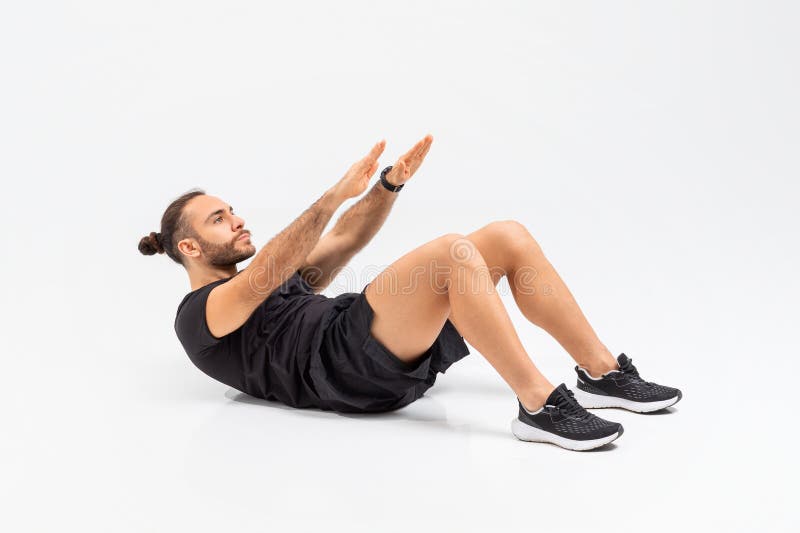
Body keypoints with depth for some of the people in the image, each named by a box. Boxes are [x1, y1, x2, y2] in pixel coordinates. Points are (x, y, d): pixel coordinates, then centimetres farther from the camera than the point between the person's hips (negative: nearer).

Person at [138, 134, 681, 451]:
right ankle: (540, 406, -28)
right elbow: (271, 268, -14)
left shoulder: (266, 288, 34)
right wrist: (336, 194, -24)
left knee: (509, 237, -5)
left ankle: (605, 373, -4)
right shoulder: (201, 315, 7)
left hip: (400, 352, 9)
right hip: (347, 366, -9)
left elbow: (344, 241, 26)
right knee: (454, 252, -30)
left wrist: (391, 183, 10)